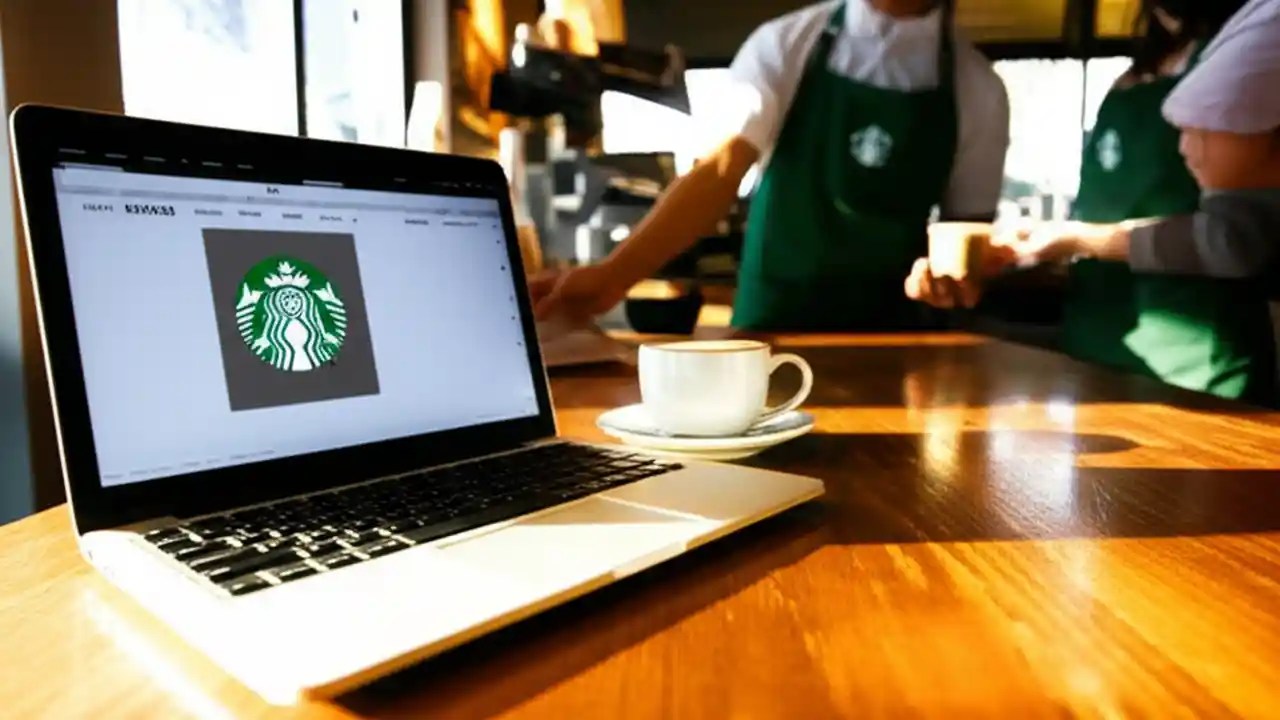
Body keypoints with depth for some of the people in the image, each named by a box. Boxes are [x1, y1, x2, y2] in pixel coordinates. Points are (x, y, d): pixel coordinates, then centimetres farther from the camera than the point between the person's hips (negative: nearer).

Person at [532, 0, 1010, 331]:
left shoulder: (977, 87, -2)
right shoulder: (785, 44, -6)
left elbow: (967, 224, 6)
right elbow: (721, 170, -16)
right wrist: (614, 273, -29)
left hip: (888, 330, 1)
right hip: (771, 318, -1)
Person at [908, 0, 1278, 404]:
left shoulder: (1236, 54, -5)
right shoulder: (1127, 87, 15)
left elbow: (1238, 234, -17)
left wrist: (1083, 239, -11)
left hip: (1189, 377, -7)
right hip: (1096, 364, 7)